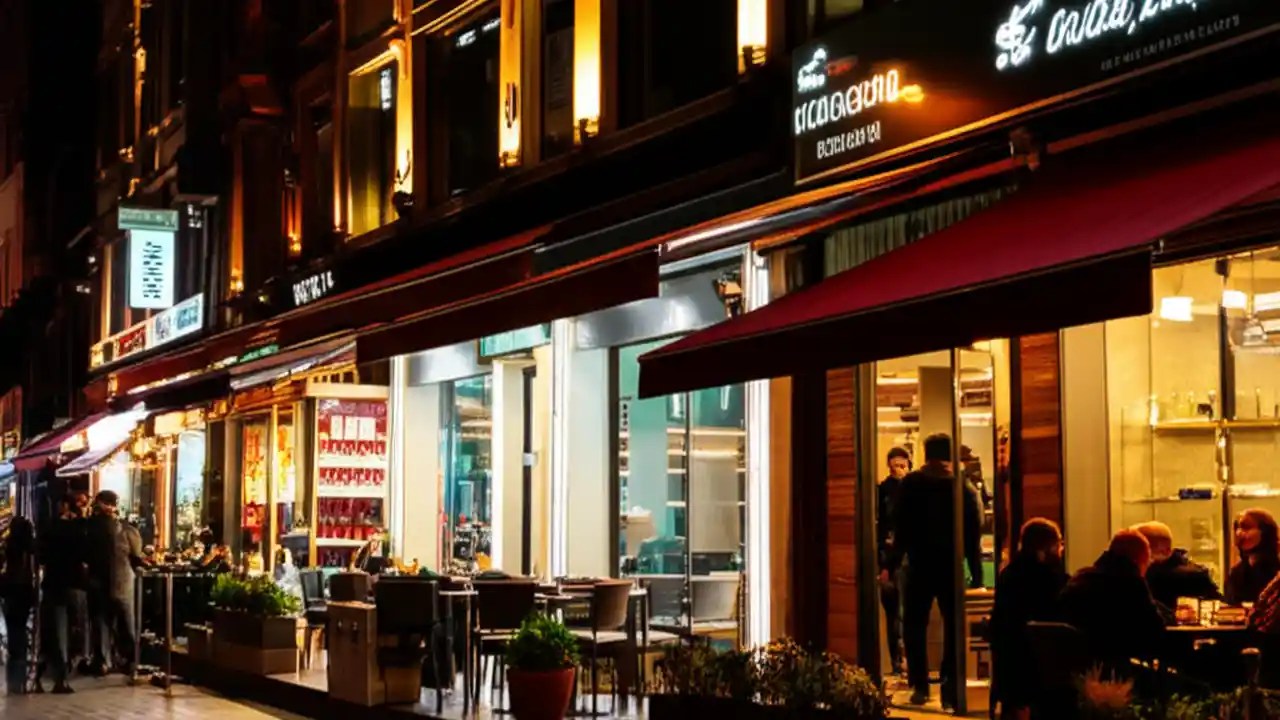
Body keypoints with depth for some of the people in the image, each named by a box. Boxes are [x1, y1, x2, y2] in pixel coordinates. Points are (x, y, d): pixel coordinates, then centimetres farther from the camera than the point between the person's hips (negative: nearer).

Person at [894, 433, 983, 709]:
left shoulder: (911, 484, -3)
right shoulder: (963, 487, -3)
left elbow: (901, 528, -2)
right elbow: (973, 533, -2)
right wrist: (976, 573, 2)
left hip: (920, 566, 0)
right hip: (951, 567, 0)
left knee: (915, 625, 10)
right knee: (953, 627, 7)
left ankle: (920, 686, 4)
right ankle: (950, 689, 0)